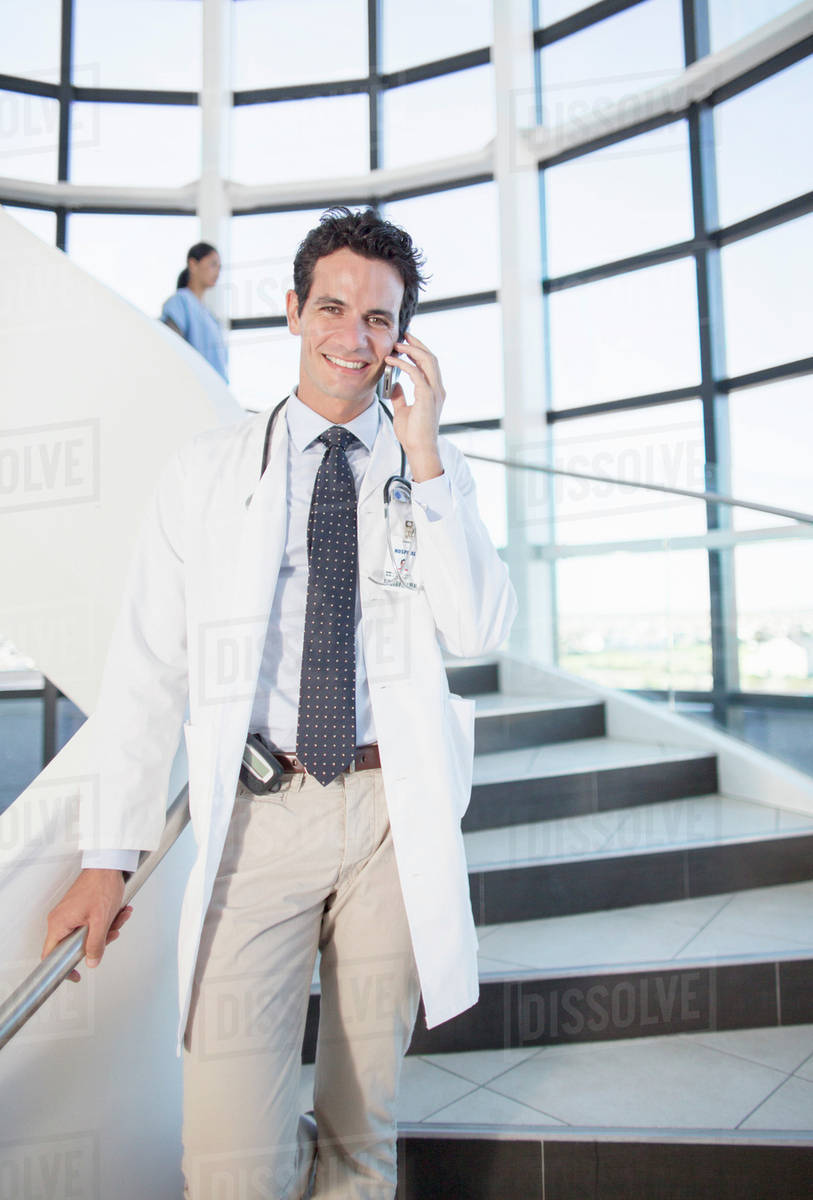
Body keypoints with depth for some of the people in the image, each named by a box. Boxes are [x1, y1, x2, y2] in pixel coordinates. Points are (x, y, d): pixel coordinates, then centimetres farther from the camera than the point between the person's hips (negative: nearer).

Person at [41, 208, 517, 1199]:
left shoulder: (436, 474, 7)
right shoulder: (206, 473, 5)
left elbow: (480, 630, -7)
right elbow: (147, 668, 3)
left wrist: (424, 453, -12)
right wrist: (107, 856, 1)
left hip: (395, 814, 1)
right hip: (258, 817, 0)